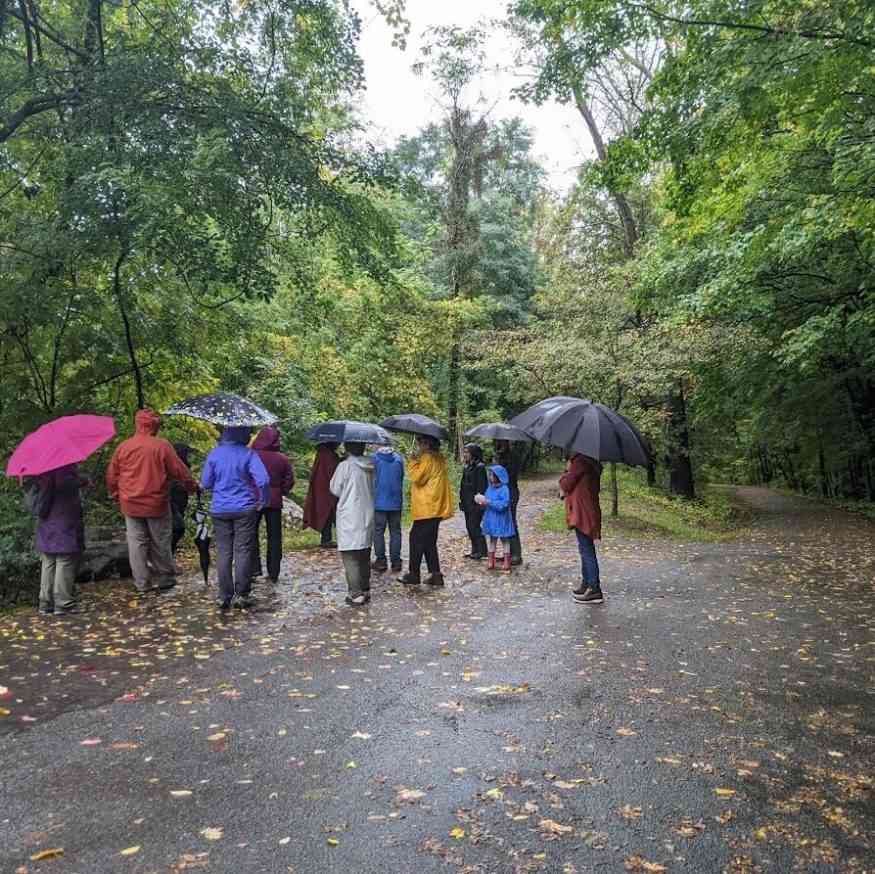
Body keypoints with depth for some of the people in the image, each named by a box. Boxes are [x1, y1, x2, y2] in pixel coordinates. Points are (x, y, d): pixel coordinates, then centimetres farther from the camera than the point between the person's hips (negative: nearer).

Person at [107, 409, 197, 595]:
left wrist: (115, 494, 22)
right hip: (156, 504, -3)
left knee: (136, 543, 9)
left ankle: (142, 583, 13)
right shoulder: (162, 446, -10)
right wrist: (191, 486, 9)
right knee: (160, 543, 11)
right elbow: (179, 470, -7)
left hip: (130, 505, 3)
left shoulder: (123, 447, 1)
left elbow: (111, 475, 7)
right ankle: (165, 579, 20)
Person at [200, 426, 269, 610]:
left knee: (223, 553, 8)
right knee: (243, 552, 4)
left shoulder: (214, 454, -1)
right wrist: (263, 501, -3)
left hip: (220, 510, 3)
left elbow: (205, 483, 4)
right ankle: (242, 595, 6)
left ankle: (225, 597, 11)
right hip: (244, 510, -2)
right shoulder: (248, 454, -9)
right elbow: (263, 480, -18)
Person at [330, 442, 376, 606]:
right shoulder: (370, 466, 3)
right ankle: (365, 590, 22)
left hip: (349, 518, -6)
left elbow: (335, 489, -5)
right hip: (367, 516, 6)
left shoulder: (345, 465, -13)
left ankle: (356, 594, -7)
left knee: (350, 557, -3)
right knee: (364, 556, 16)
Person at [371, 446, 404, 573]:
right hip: (395, 502, 2)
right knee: (395, 531, 8)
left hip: (379, 502, -2)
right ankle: (396, 561, 9)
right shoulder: (399, 459, 1)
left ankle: (381, 561, 6)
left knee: (378, 531, 6)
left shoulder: (375, 458, -7)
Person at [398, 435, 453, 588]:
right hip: (436, 508, 9)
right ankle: (435, 574, 12)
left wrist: (413, 460, -9)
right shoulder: (438, 459, 16)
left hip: (427, 508, -9)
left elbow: (417, 477, -19)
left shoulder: (427, 458, -13)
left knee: (416, 539, -1)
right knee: (429, 542, 13)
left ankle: (413, 574, 5)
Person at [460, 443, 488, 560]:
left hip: (475, 503, -9)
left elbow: (481, 487, -16)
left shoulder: (480, 467, -12)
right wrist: (462, 500, 16)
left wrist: (478, 502, -19)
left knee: (474, 526, -8)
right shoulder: (466, 467, 14)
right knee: (469, 527, 12)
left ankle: (482, 550, 2)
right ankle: (475, 550, 20)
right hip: (467, 504, 9)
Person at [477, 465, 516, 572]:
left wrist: (488, 502, -24)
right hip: (491, 519, 7)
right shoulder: (490, 488, 5)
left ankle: (506, 564, 12)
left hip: (501, 520, -6)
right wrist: (483, 503, -9)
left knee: (504, 540, 6)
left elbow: (503, 504, -24)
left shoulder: (504, 489, -16)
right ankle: (491, 562, 21)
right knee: (492, 540, 13)